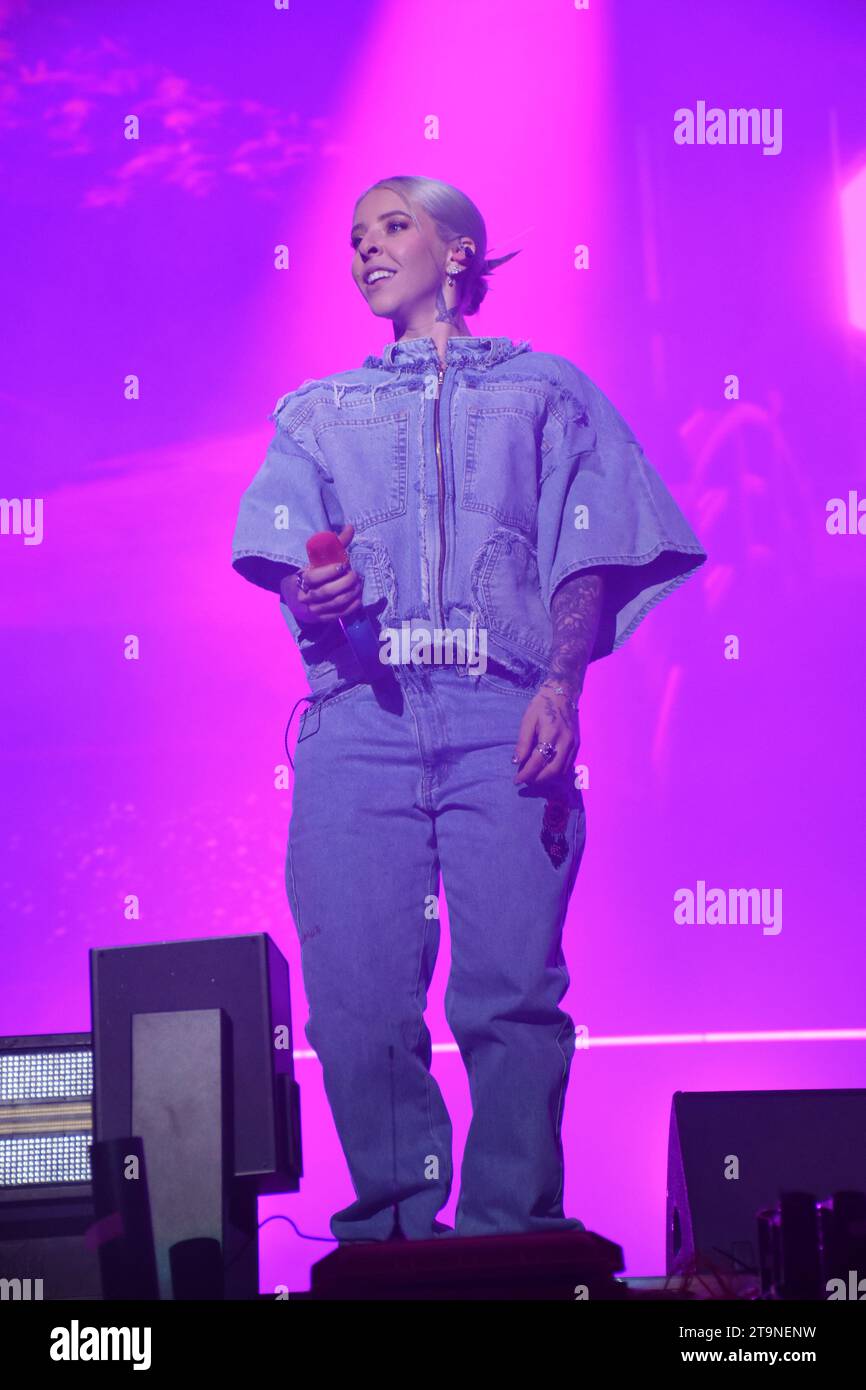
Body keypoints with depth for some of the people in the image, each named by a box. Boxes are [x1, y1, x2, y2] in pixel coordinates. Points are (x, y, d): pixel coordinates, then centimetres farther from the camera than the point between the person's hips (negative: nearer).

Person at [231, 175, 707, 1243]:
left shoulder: (547, 388, 20)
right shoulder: (319, 408, 27)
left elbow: (588, 553, 8)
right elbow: (279, 542, 11)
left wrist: (561, 682, -9)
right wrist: (306, 590, -14)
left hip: (504, 714, -2)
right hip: (359, 715, 2)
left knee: (512, 990, -9)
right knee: (357, 995, -5)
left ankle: (510, 1241, 1)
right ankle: (395, 1234, 7)